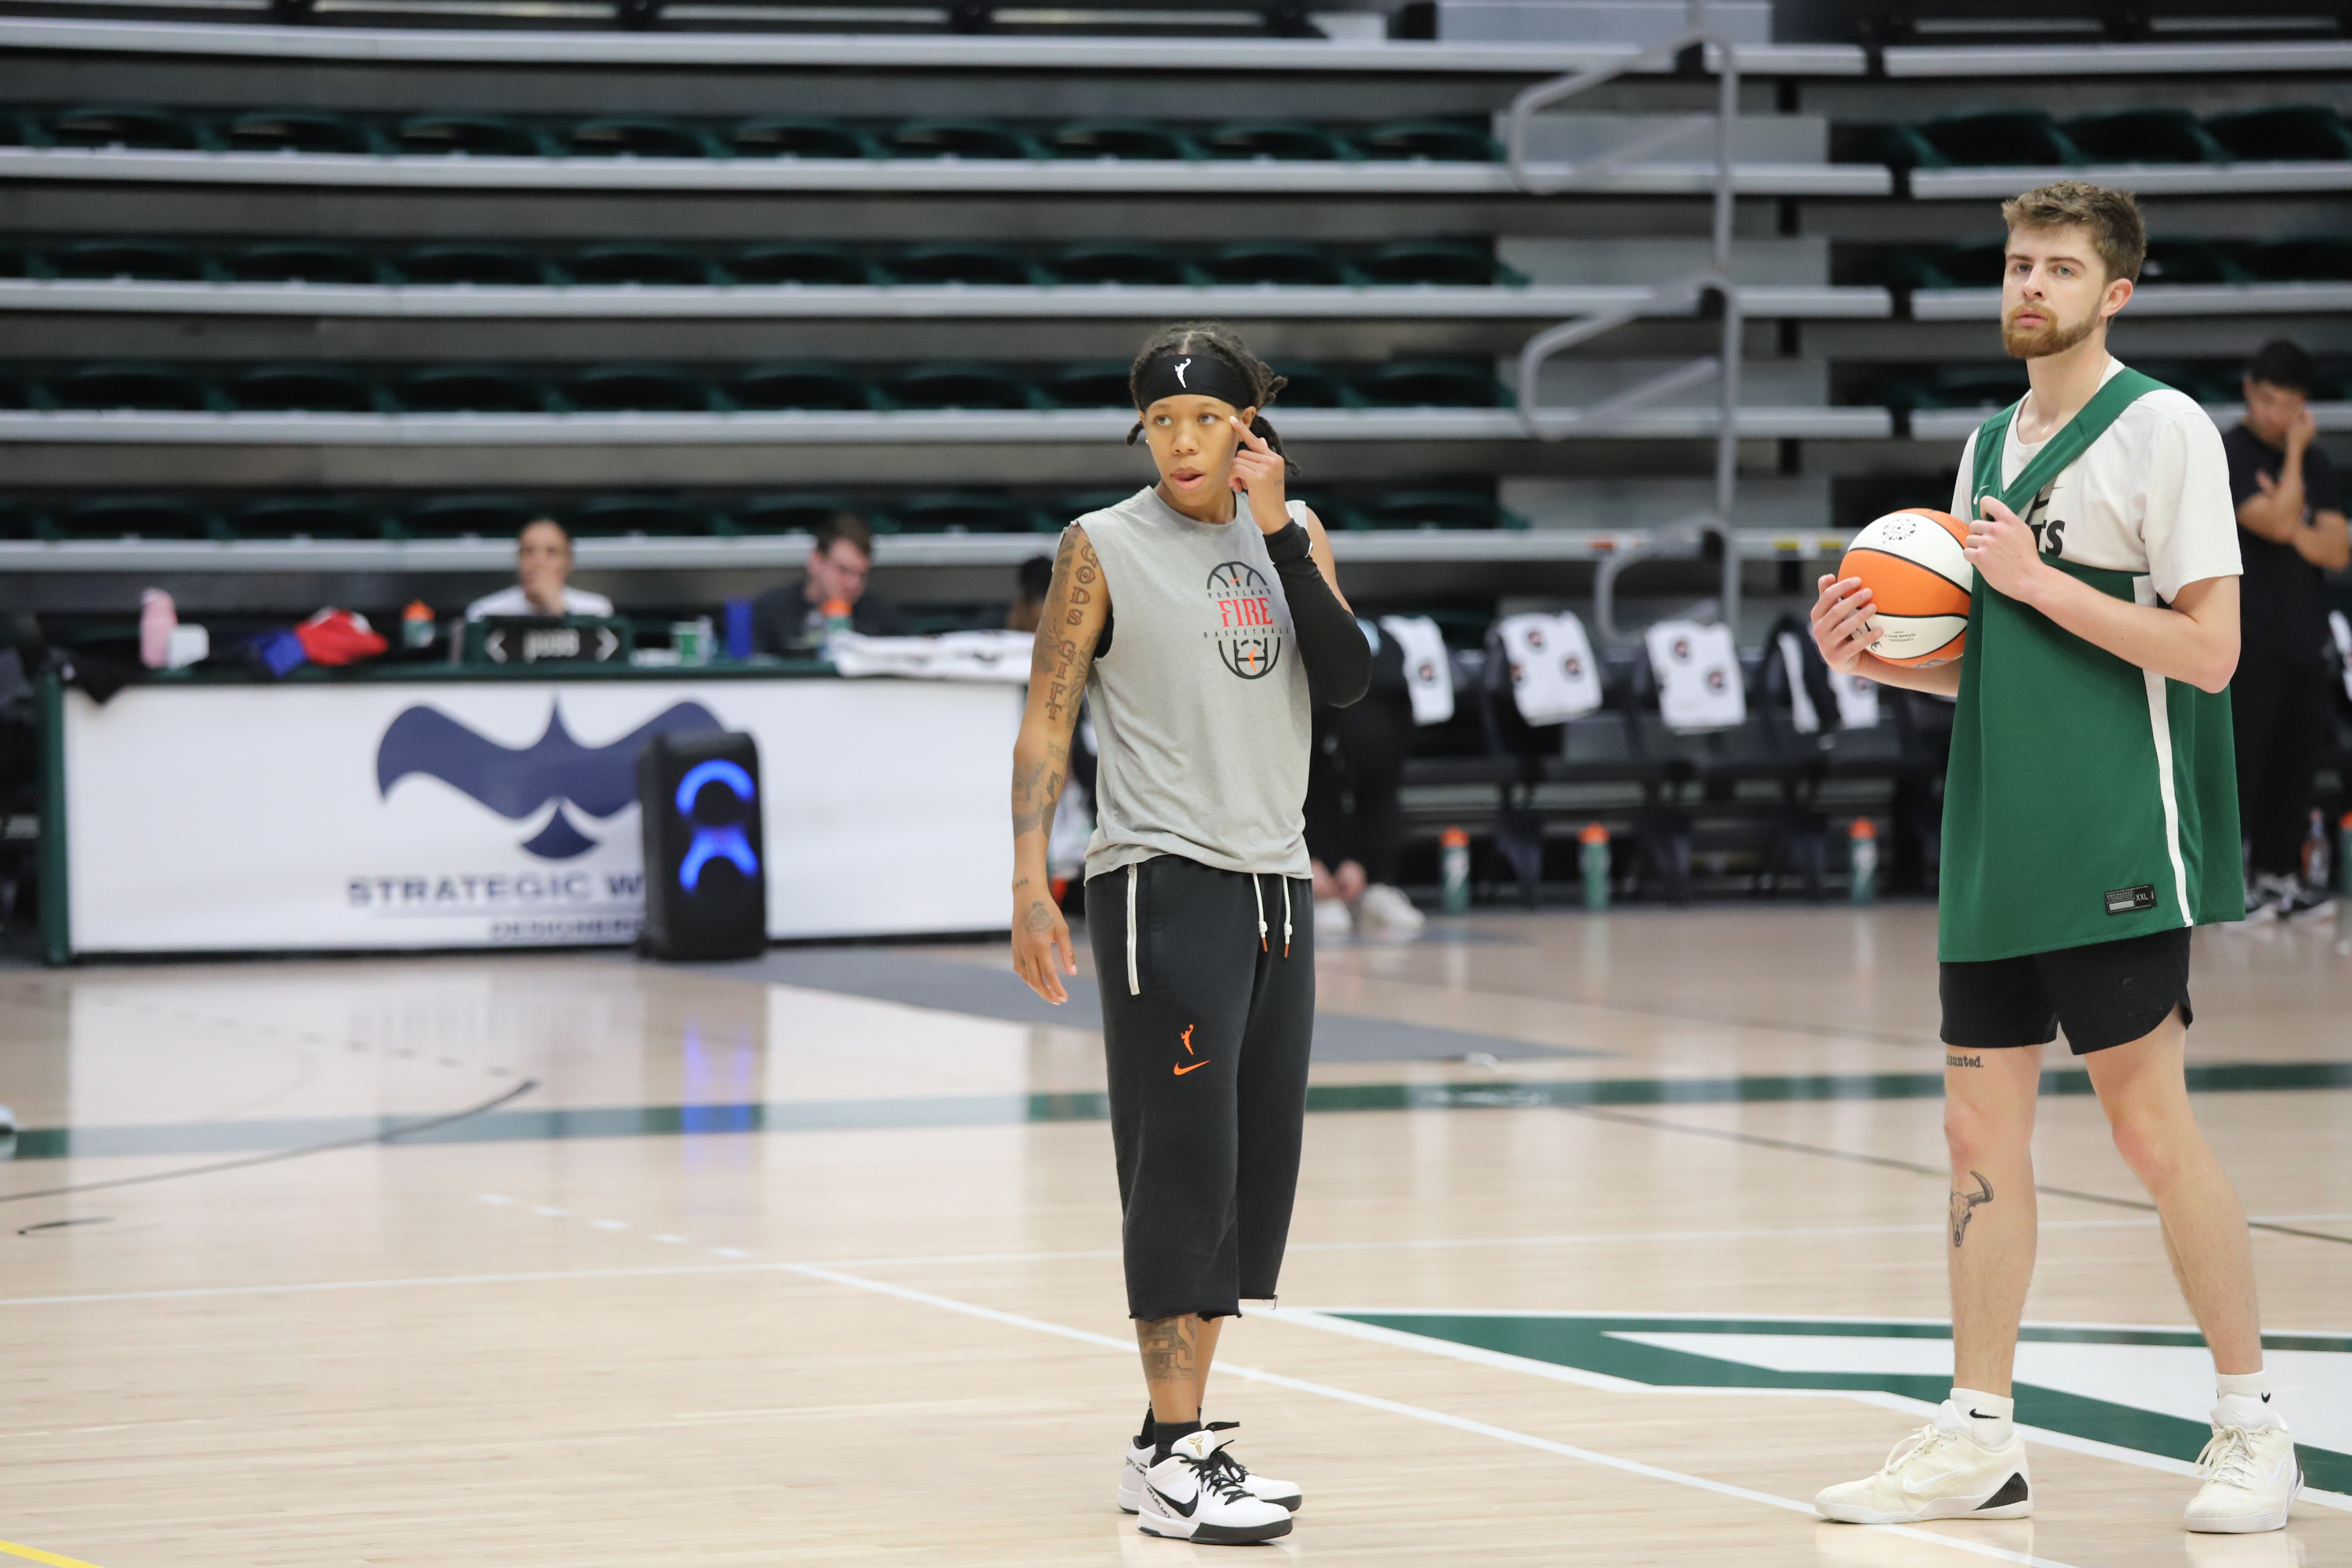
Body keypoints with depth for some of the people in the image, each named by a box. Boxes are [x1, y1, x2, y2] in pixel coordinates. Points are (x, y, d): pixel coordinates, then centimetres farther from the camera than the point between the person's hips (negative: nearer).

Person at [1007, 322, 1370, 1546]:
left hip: (1273, 884, 6)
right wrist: (1030, 885, -14)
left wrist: (1280, 533, -10)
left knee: (1257, 1170, 7)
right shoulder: (1103, 550, -3)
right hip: (1163, 883, -6)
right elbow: (1046, 721, -5)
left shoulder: (1292, 537, 11)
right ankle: (1168, 1457, -8)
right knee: (1184, 1165, -10)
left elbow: (1350, 680, -3)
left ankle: (1186, 1438, 15)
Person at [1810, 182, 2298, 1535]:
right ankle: (1980, 1441, 11)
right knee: (1983, 1128, 6)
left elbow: (2210, 651, -13)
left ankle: (2254, 1427, 6)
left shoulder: (2163, 429, -7)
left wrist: (2041, 583, -16)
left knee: (2150, 1118, -5)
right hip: (1999, 849, 7)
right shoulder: (1989, 444, 15)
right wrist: (1880, 656, 4)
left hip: (2117, 848, -7)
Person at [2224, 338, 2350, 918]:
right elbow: (2277, 524, -19)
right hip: (2247, 637, -6)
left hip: (2304, 639, 6)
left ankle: (2277, 872, 15)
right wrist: (2294, 452, -12)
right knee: (2241, 757, -6)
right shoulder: (2229, 454, -6)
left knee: (2296, 760, 8)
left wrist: (2288, 525, -12)